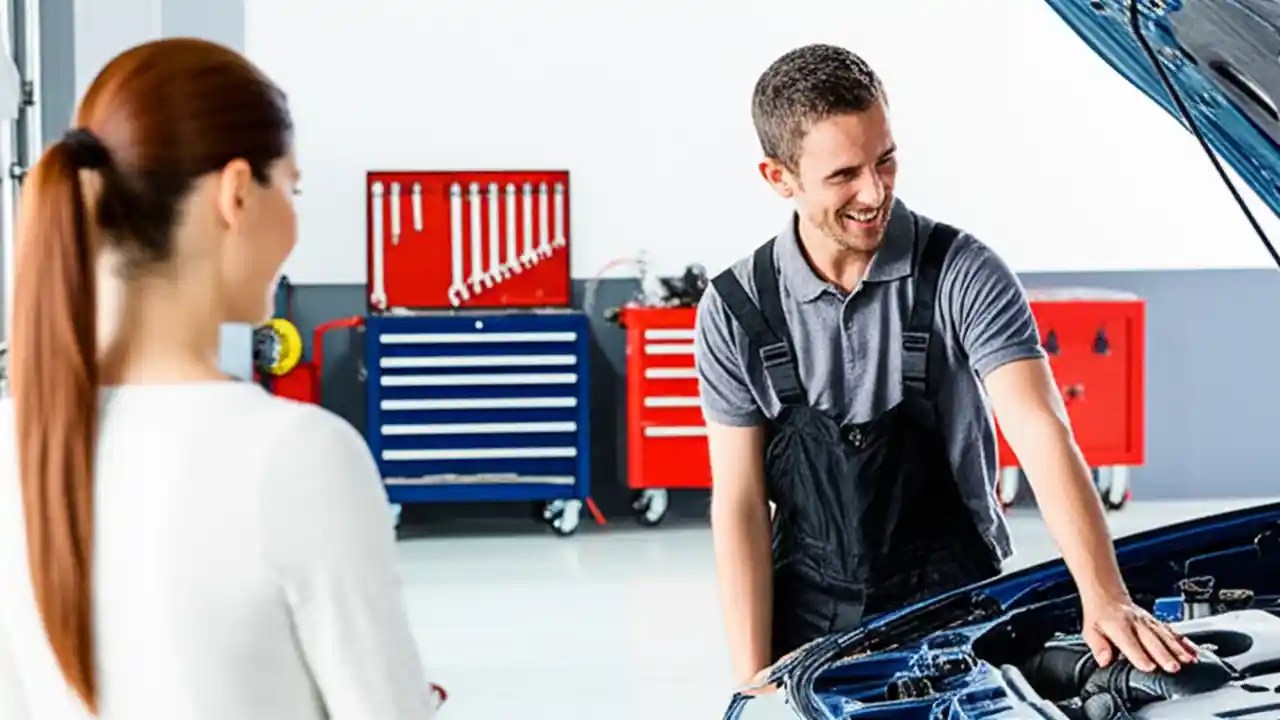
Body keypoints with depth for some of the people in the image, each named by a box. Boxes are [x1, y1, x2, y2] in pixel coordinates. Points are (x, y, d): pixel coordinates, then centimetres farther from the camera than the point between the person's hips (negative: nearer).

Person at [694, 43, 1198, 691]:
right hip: (810, 620, 1)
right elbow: (740, 504, -4)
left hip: (956, 607, -1)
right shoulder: (734, 313, -6)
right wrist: (752, 676, -9)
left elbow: (1041, 434, -21)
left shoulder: (961, 275, -11)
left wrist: (1104, 599, -34)